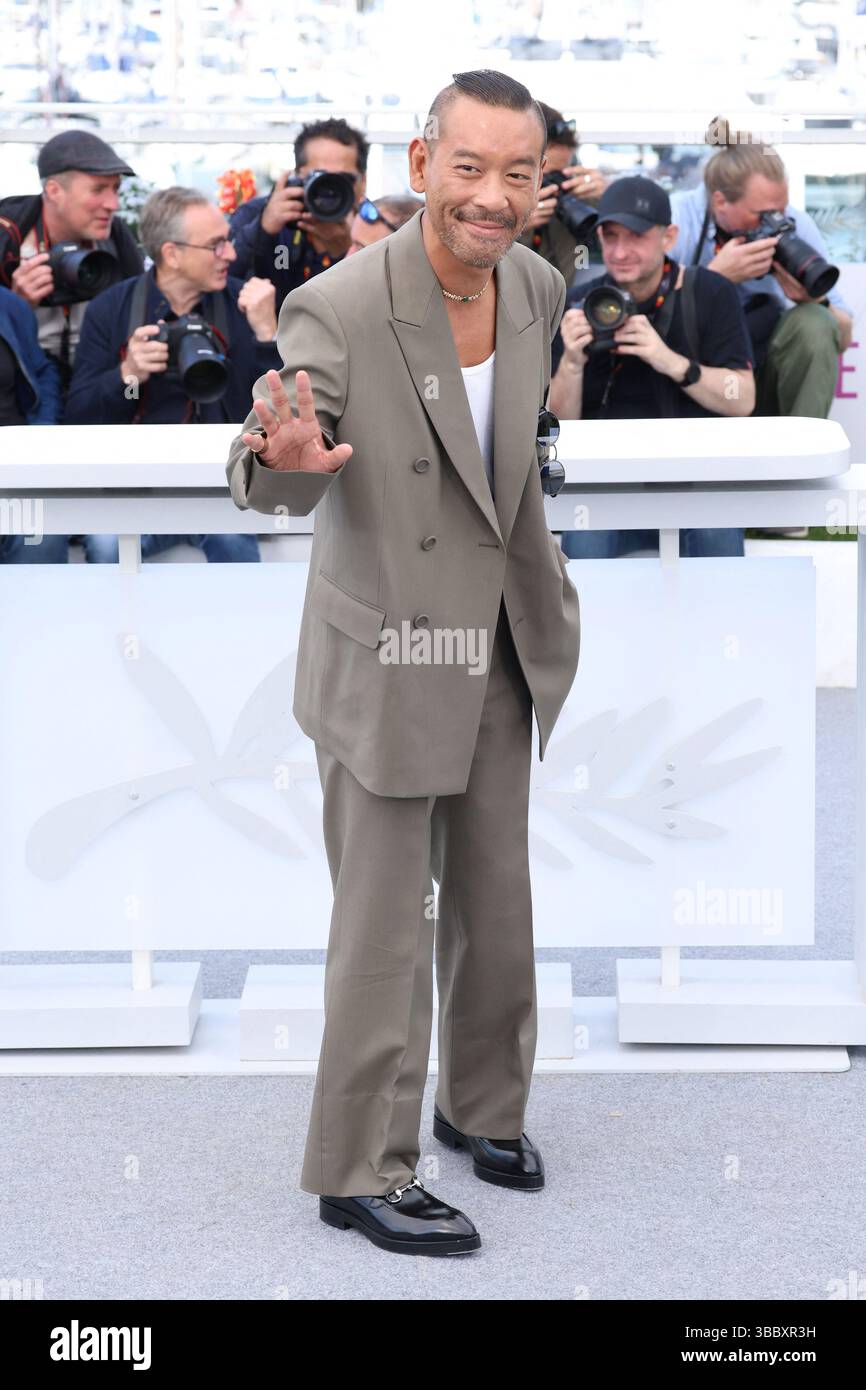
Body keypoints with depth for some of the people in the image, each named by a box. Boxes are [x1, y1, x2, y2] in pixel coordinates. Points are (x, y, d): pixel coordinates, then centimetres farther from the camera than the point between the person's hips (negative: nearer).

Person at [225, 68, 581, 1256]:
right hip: (387, 659, -6)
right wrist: (281, 461, -44)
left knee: (498, 906, 18)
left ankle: (485, 1106, 40)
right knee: (386, 931, 1)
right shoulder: (338, 310, -23)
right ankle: (362, 1172, 17)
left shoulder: (539, 288, -2)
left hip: (501, 656, 6)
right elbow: (277, 482, -20)